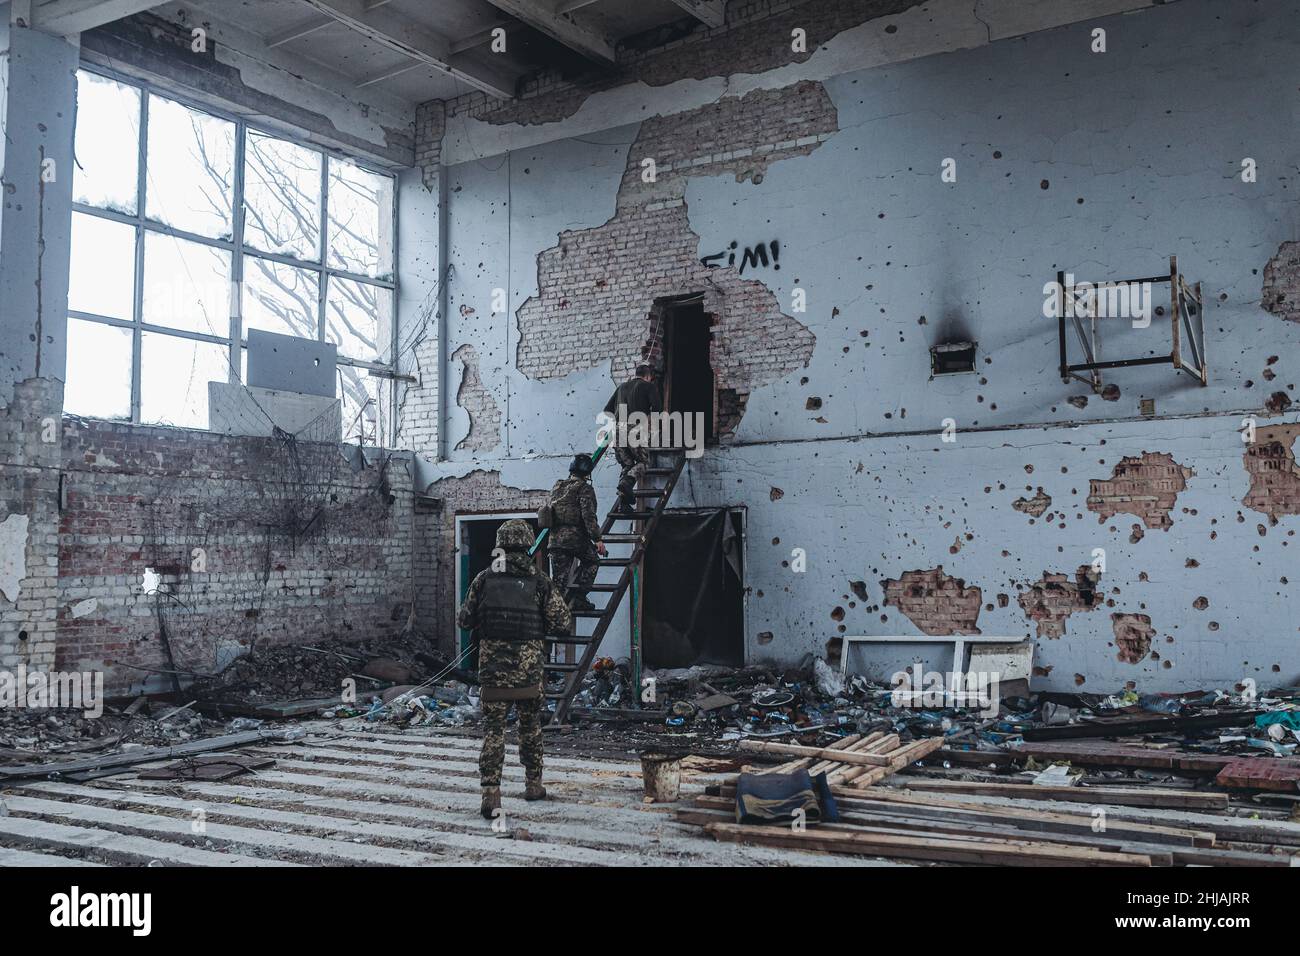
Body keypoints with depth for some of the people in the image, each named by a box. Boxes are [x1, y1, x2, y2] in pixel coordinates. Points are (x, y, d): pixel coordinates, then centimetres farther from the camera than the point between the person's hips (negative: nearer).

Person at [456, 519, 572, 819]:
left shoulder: (485, 579, -3)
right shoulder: (540, 582, -5)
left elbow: (464, 620, 5)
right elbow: (563, 623, -5)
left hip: (492, 668, 0)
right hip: (529, 668, 0)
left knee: (493, 729, 2)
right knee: (531, 726, 17)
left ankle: (491, 792, -9)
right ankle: (533, 785, 28)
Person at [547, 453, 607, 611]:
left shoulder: (557, 486, 16)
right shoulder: (584, 488, -6)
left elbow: (547, 508, 22)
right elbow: (589, 515, -15)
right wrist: (597, 539, -15)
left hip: (555, 539, 6)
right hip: (576, 538, -6)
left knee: (558, 578, 10)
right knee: (591, 562, 19)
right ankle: (579, 599, 9)